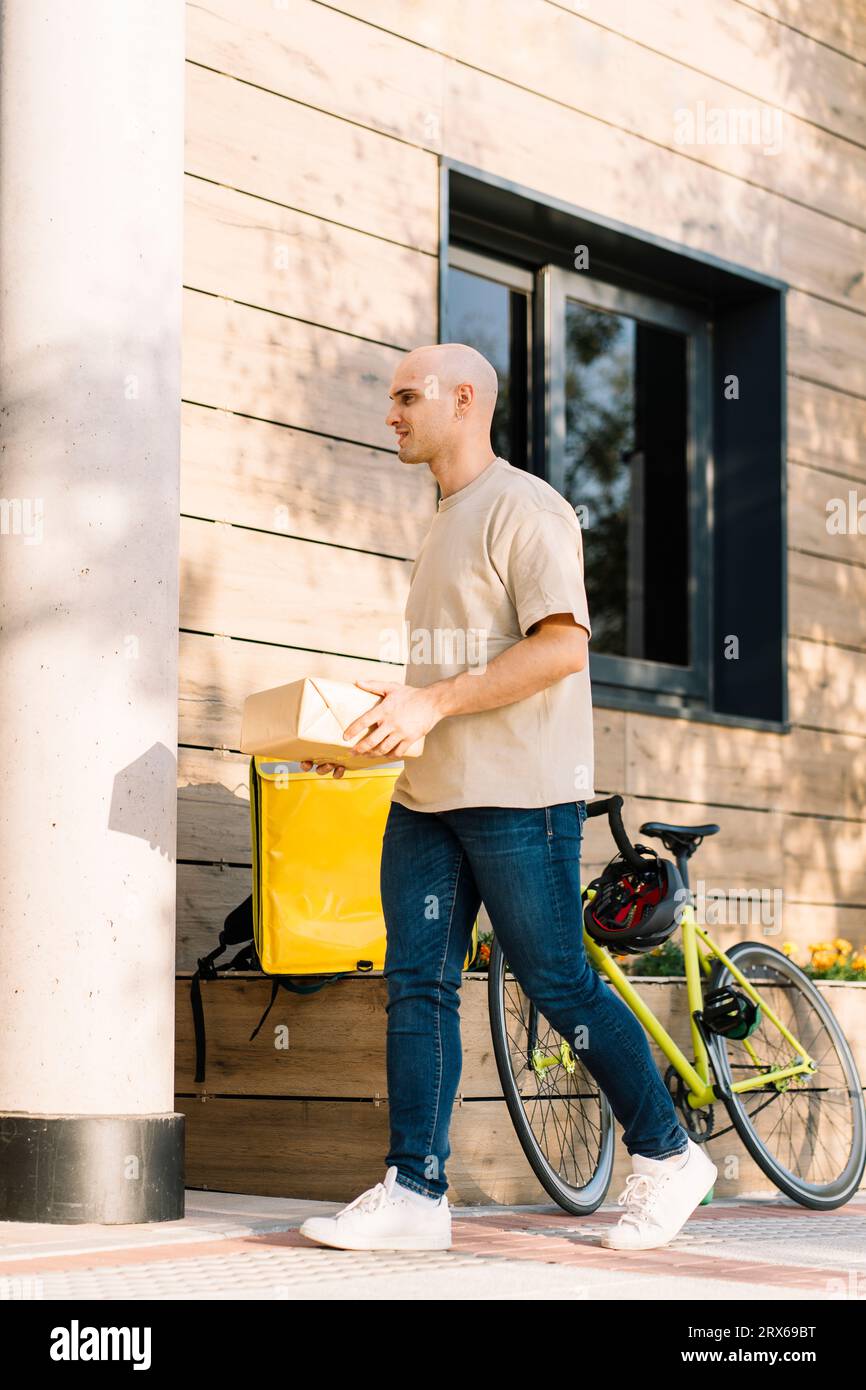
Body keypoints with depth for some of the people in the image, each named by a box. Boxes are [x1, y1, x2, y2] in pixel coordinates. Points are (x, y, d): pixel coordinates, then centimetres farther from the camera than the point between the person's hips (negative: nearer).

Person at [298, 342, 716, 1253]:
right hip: (427, 794, 9)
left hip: (516, 795, -9)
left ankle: (666, 1158, 13)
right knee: (416, 984, 1)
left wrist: (433, 702, -22)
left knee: (558, 984, -3)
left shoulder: (523, 507, -8)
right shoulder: (444, 526, 21)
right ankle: (414, 1193, 3)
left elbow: (562, 646, -19)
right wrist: (386, 713, 10)